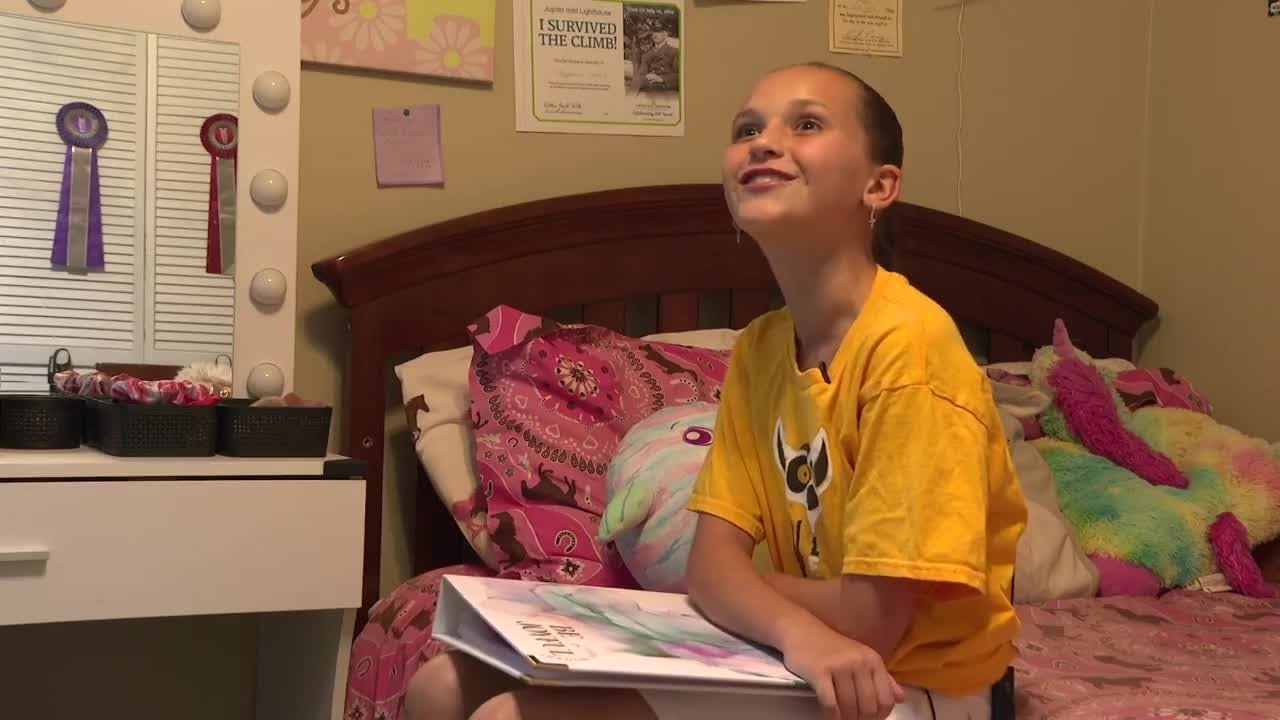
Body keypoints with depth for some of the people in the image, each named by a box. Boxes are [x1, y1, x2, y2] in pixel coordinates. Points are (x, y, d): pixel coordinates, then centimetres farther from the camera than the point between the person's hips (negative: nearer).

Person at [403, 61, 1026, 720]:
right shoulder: (759, 348, 4)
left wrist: (741, 585, -2)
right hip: (802, 665, 7)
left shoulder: (907, 344, -20)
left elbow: (871, 619, -21)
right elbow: (711, 559, -3)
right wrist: (798, 629, -24)